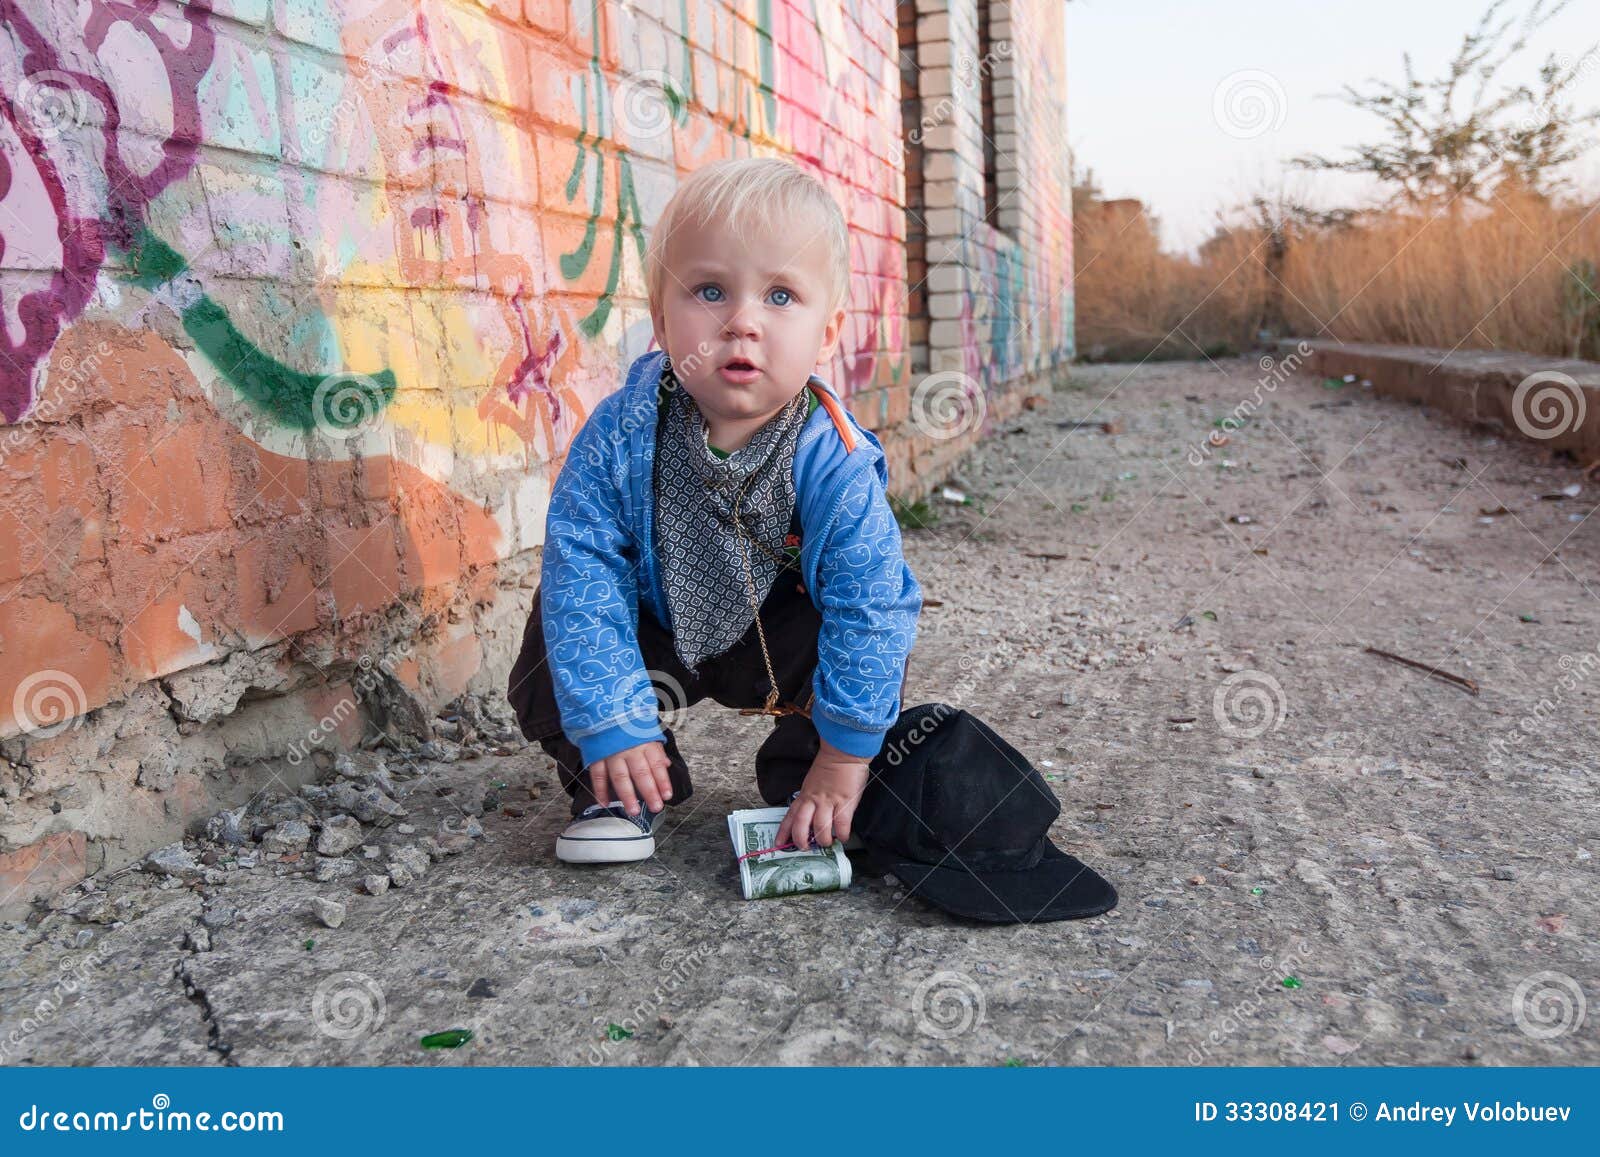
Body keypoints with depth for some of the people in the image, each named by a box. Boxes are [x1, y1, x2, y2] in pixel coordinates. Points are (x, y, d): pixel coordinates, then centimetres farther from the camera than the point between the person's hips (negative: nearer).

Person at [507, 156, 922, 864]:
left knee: (876, 632, -25)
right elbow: (584, 573, -24)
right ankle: (618, 793, 4)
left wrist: (840, 764, -26)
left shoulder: (835, 464, -30)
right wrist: (612, 726, -27)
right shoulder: (620, 436, -26)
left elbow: (868, 608, -28)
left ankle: (796, 779, 0)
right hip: (657, 631, 1)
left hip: (779, 638, -1)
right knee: (555, 642, -19)